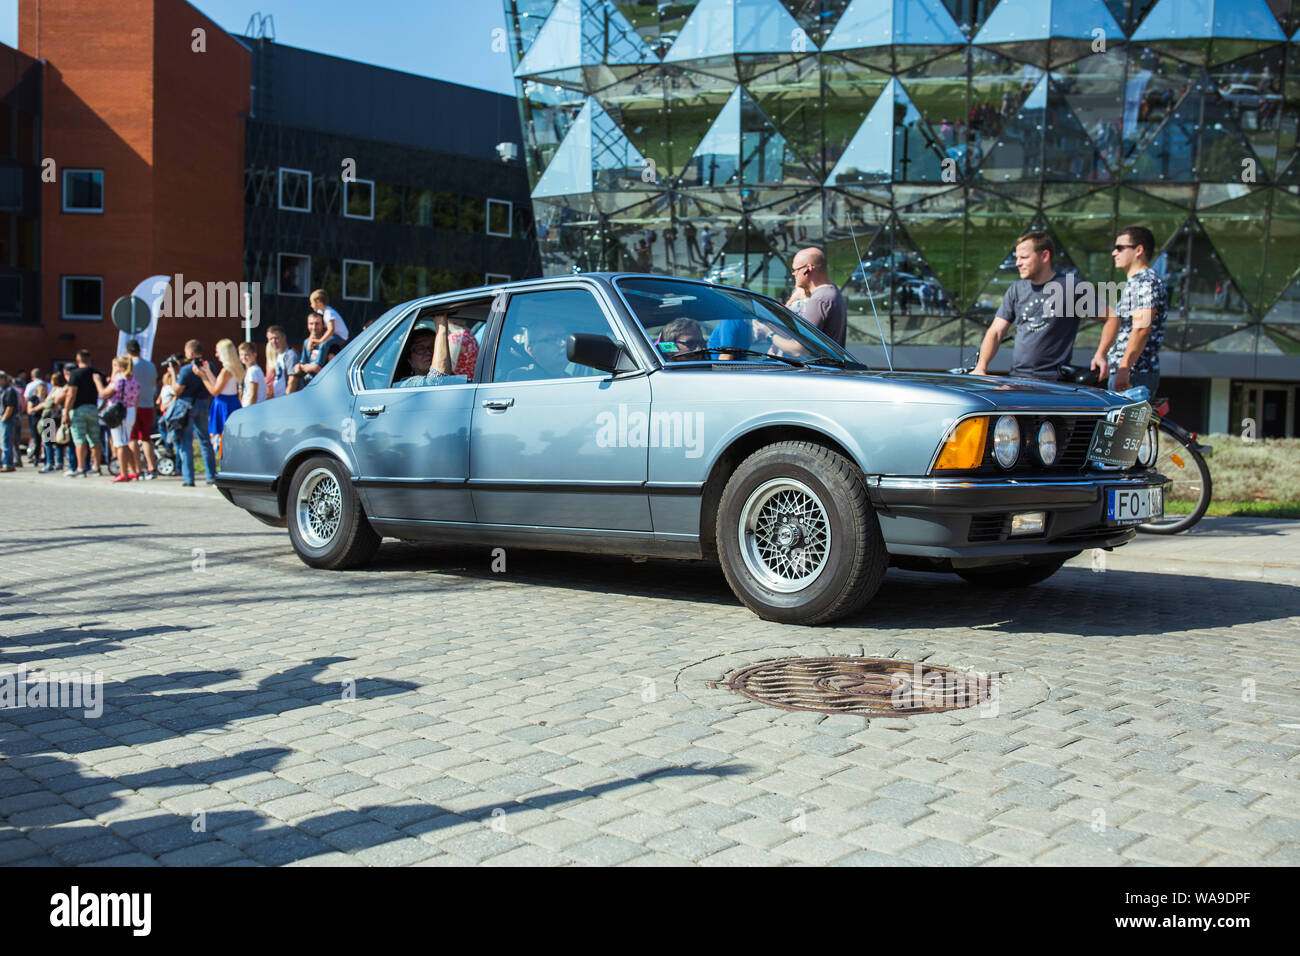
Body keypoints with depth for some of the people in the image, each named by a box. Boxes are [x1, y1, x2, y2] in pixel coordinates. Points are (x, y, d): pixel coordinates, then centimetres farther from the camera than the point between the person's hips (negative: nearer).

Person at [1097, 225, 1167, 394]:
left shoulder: (1147, 281, -10)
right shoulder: (1132, 283, 22)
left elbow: (1141, 330, -21)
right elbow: (1113, 321, 19)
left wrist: (1124, 370, -27)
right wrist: (1101, 354, 7)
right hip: (1121, 373, 10)